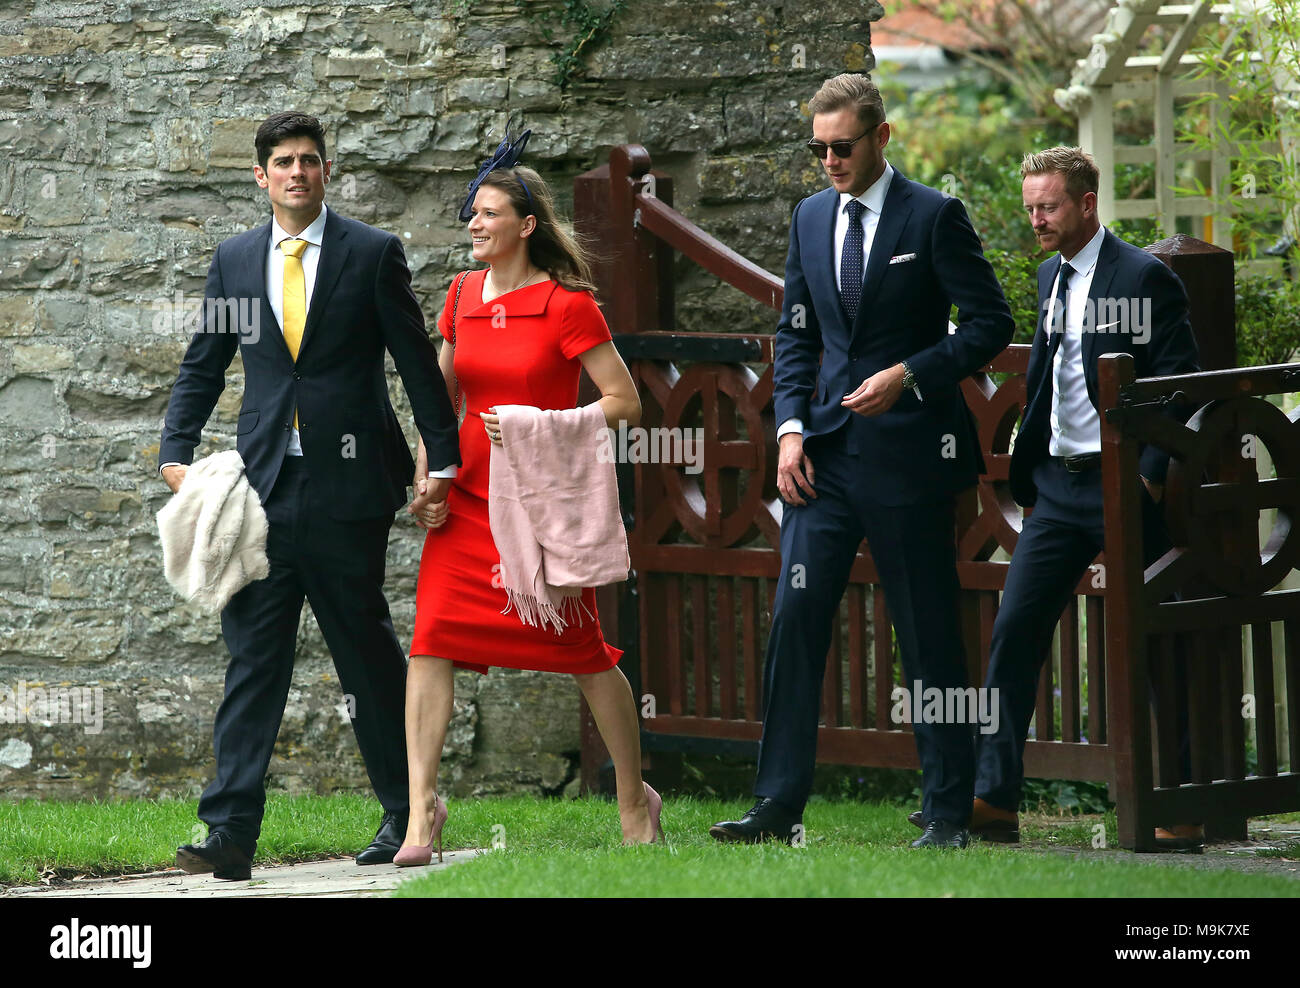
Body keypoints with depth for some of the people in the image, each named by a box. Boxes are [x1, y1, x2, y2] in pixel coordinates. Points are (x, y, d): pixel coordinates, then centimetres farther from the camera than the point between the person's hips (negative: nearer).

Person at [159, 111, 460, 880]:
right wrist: (177, 450, 5)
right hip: (263, 487, 2)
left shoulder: (373, 255, 1)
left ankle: (406, 818, 20)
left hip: (348, 486, -2)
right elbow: (203, 365, 17)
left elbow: (417, 362, 2)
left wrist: (443, 461, 0)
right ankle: (231, 833, -10)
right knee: (253, 657, -4)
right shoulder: (234, 260, 11)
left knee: (369, 656, 6)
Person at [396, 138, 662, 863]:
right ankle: (423, 808, -12)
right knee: (432, 641, -11)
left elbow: (625, 402, -9)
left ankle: (635, 801, 23)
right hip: (468, 499, 5)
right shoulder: (463, 298, 8)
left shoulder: (567, 305, -9)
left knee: (585, 653, 4)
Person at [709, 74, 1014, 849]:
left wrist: (909, 375, -16)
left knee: (930, 637, 1)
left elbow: (991, 323, -6)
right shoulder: (812, 217, 12)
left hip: (908, 454, -5)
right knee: (796, 620, -2)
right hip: (826, 455, 5)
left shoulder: (935, 217, -5)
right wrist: (793, 428, 3)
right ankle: (779, 805, 2)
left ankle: (949, 812, 8)